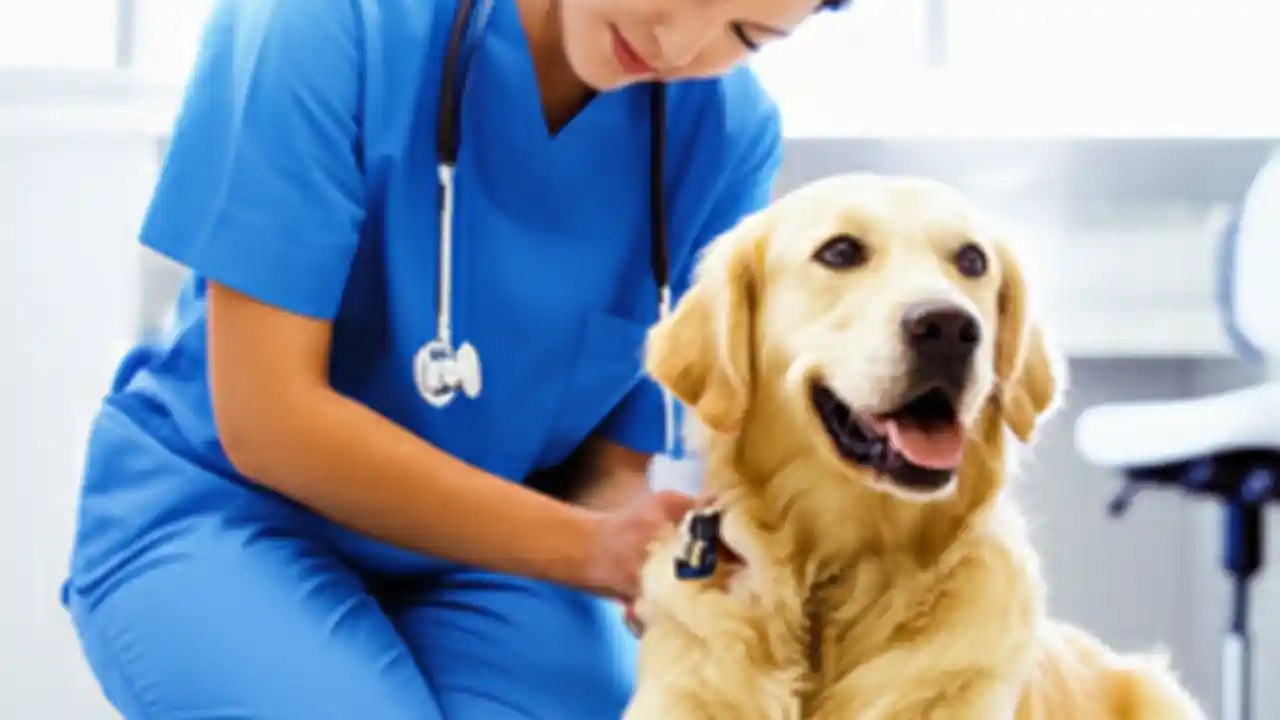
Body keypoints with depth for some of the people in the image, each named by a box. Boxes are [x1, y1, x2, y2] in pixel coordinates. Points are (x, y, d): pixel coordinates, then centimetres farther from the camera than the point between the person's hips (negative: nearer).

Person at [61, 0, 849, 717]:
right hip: (222, 512, -3)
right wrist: (587, 548, -30)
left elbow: (615, 462, -4)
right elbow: (266, 420, -23)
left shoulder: (730, 131, -12)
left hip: (487, 559, 3)